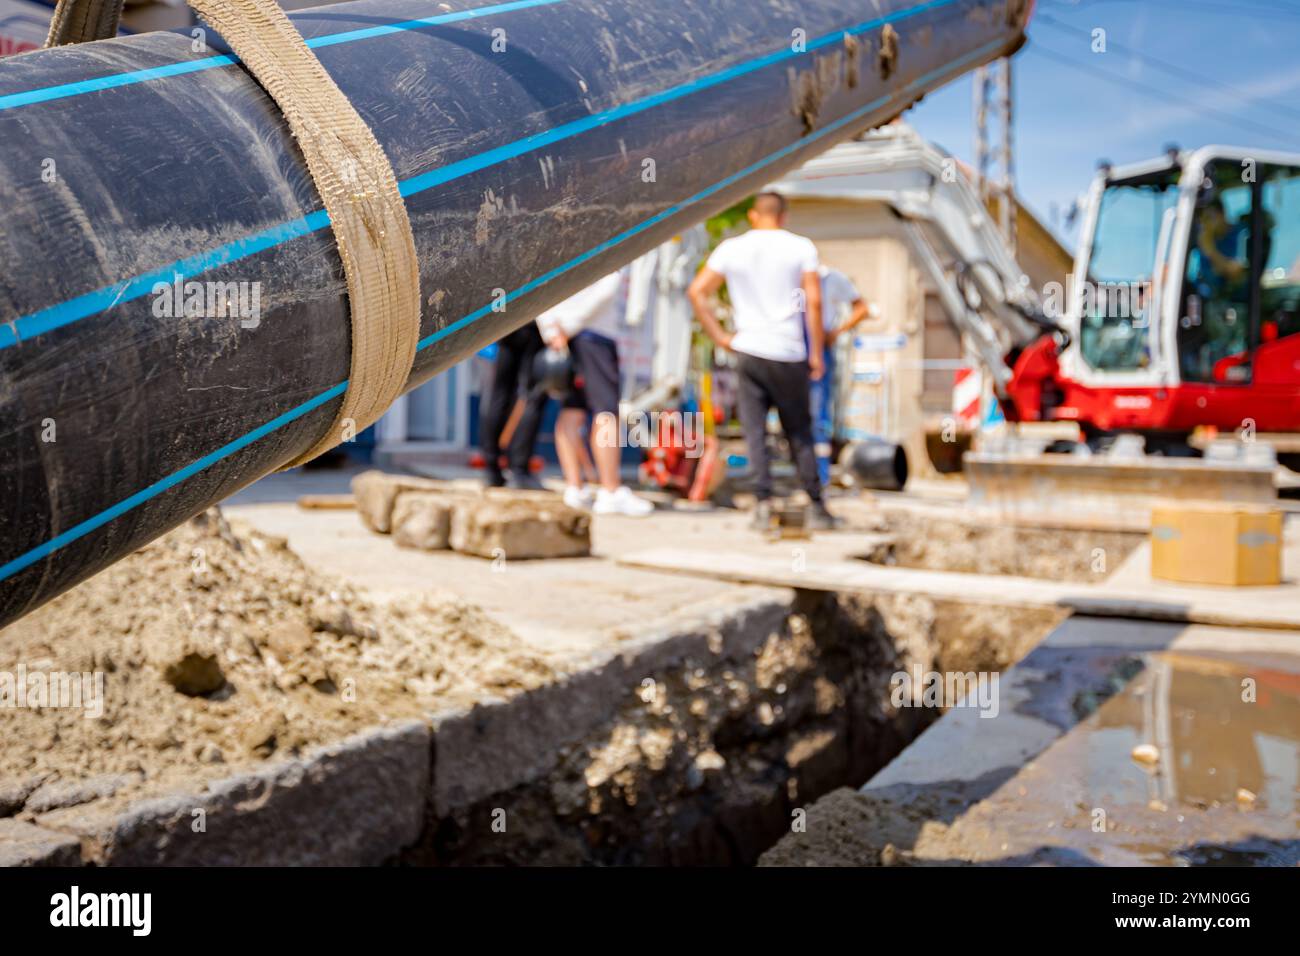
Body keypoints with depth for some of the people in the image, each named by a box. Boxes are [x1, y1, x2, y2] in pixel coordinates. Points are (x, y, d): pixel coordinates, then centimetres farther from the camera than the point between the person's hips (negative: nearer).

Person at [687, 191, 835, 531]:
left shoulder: (731, 248, 7)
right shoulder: (801, 247, 2)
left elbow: (697, 291, 3)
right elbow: (814, 301, -5)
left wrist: (719, 336, 6)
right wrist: (817, 353, 1)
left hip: (748, 350, 1)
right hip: (789, 353, 0)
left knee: (754, 432, 2)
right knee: (799, 433, 8)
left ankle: (764, 502, -8)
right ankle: (815, 506, 10)